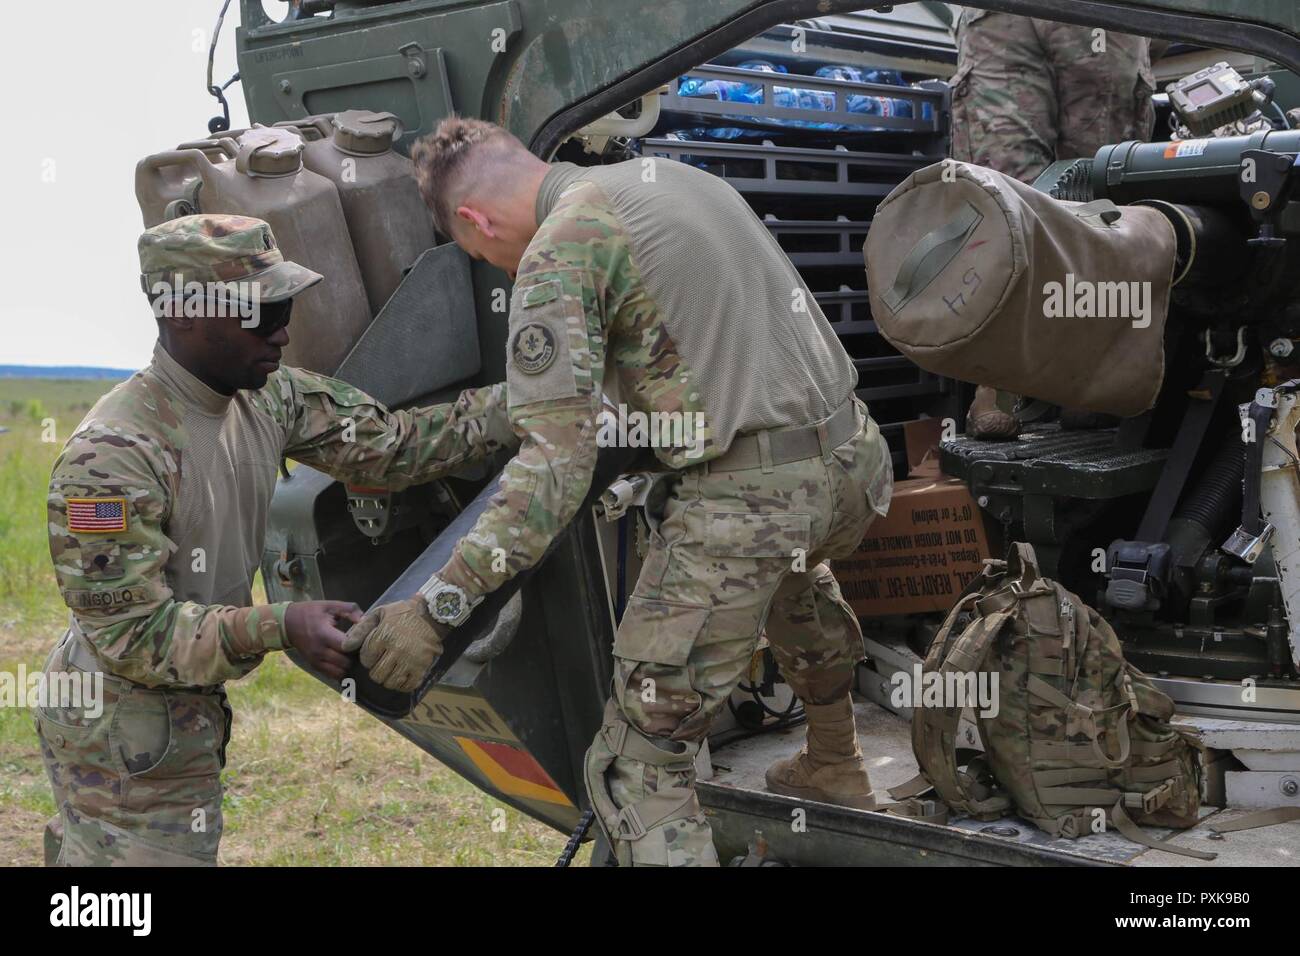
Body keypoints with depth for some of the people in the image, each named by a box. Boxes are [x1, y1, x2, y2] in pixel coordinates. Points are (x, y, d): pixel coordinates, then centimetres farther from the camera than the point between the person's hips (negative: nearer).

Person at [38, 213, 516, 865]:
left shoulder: (271, 397, -4)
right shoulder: (112, 455, -26)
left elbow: (390, 445, -2)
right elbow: (132, 633, -26)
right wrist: (281, 628, -34)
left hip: (190, 711, 8)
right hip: (123, 736, -8)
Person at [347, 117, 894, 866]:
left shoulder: (556, 256, -8)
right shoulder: (670, 174, 16)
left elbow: (556, 469, -17)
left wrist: (439, 605, -16)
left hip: (745, 492, -9)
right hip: (854, 456, 9)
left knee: (639, 769, 1)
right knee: (789, 562, 43)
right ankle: (835, 770, 55)